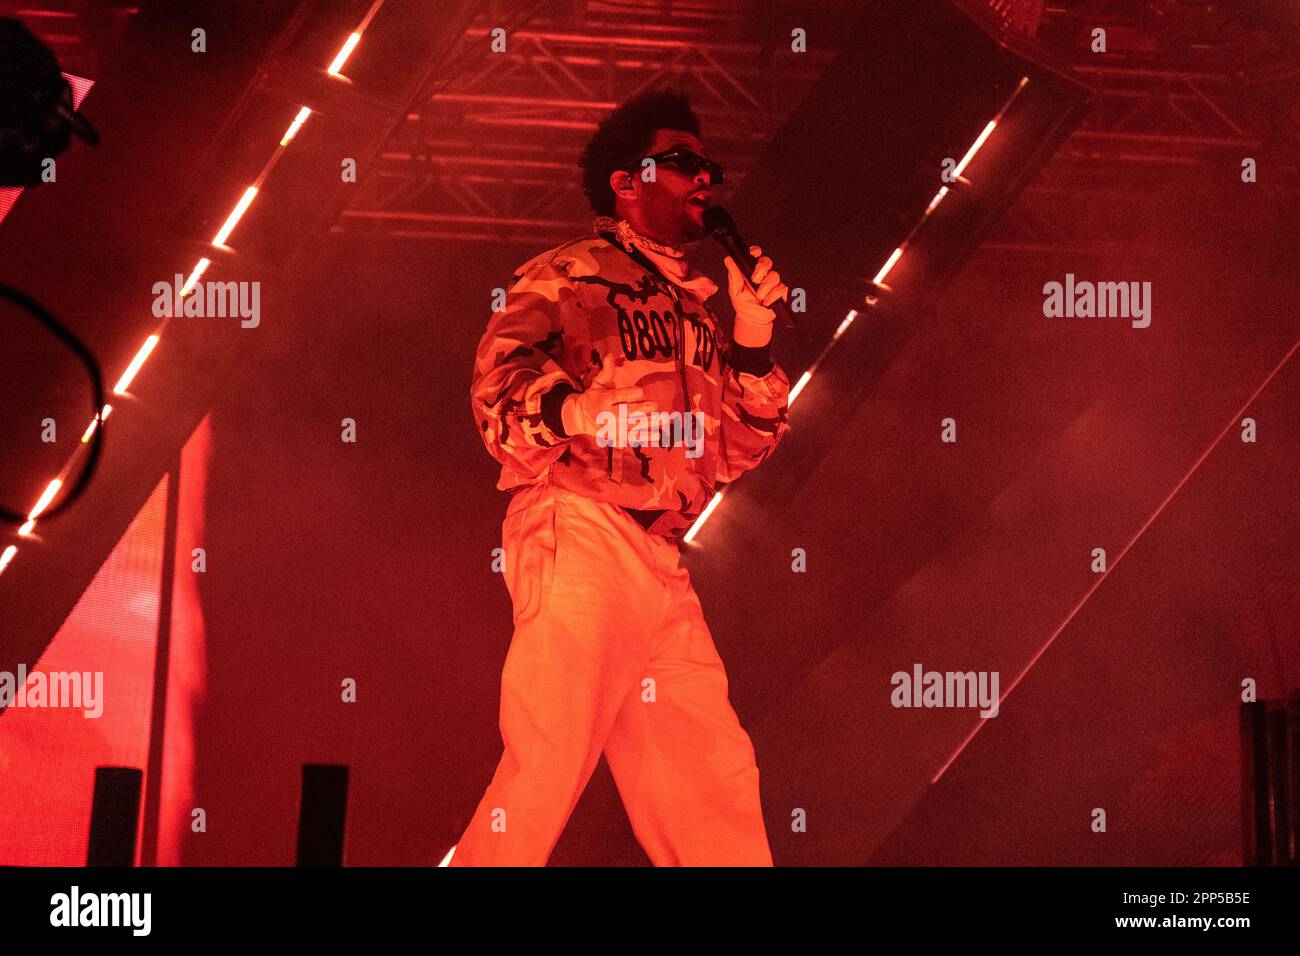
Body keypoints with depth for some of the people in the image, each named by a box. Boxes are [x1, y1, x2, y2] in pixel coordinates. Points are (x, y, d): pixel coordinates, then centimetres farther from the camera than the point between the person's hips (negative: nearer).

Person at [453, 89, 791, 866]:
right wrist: (583, 409, -25)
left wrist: (754, 339, 11)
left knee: (715, 779, 4)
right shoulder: (568, 276, 4)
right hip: (579, 535, -7)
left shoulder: (695, 309, 23)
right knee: (549, 767, -13)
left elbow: (736, 450, 22)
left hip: (661, 562, 7)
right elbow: (499, 384, -9)